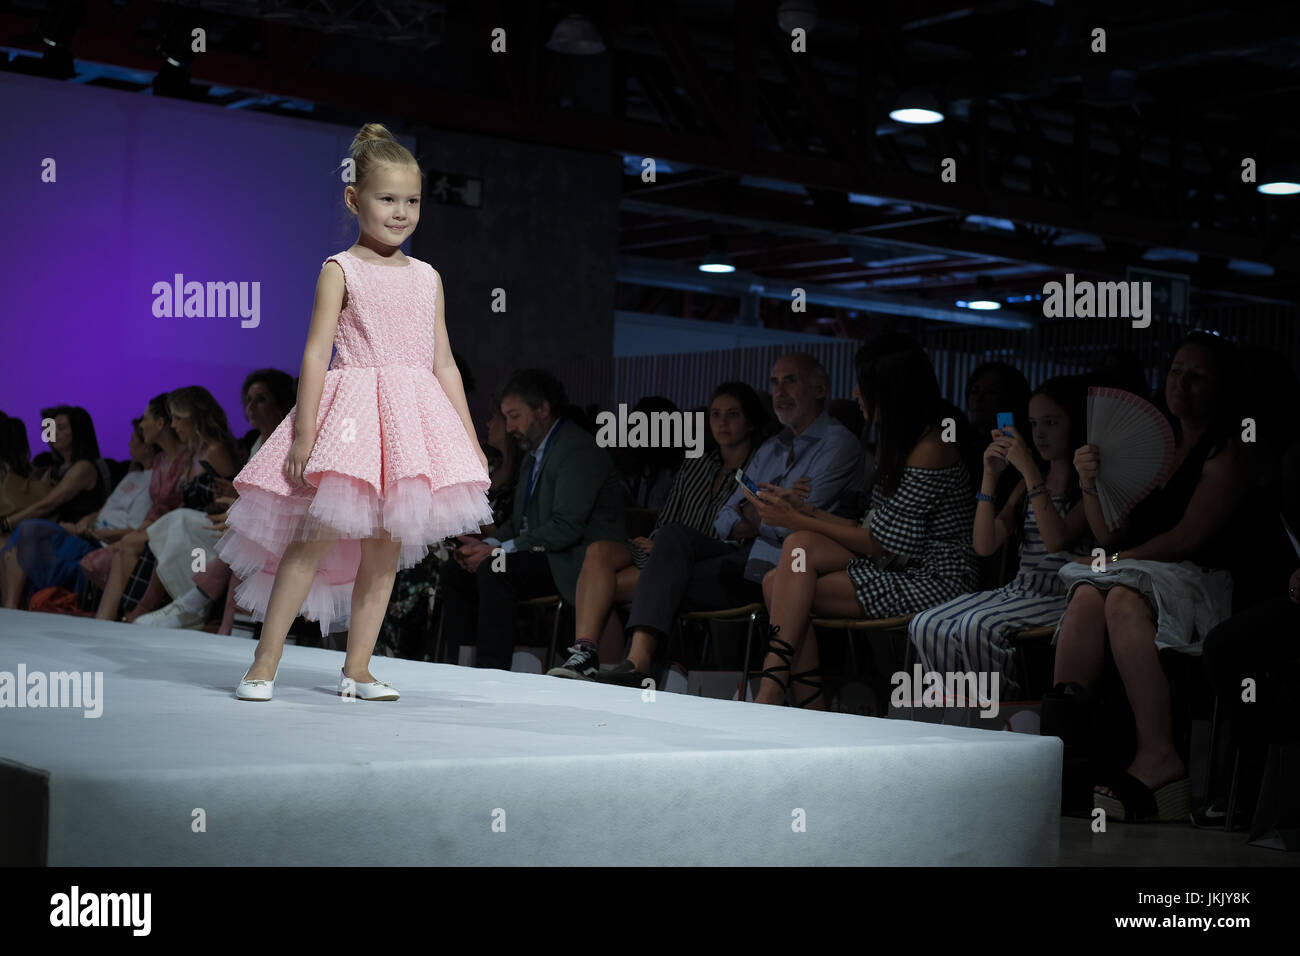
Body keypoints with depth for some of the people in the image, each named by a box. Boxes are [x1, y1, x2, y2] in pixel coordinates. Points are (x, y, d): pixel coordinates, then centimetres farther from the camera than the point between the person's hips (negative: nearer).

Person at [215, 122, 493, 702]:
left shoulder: (427, 278, 13)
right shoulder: (341, 272, -1)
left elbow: (443, 363, 15)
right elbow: (316, 353, -6)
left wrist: (470, 438, 12)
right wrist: (304, 431, -14)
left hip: (413, 416, 5)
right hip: (351, 414, -5)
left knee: (385, 547, 6)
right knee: (316, 538, -10)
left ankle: (356, 669, 14)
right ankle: (264, 666, -4)